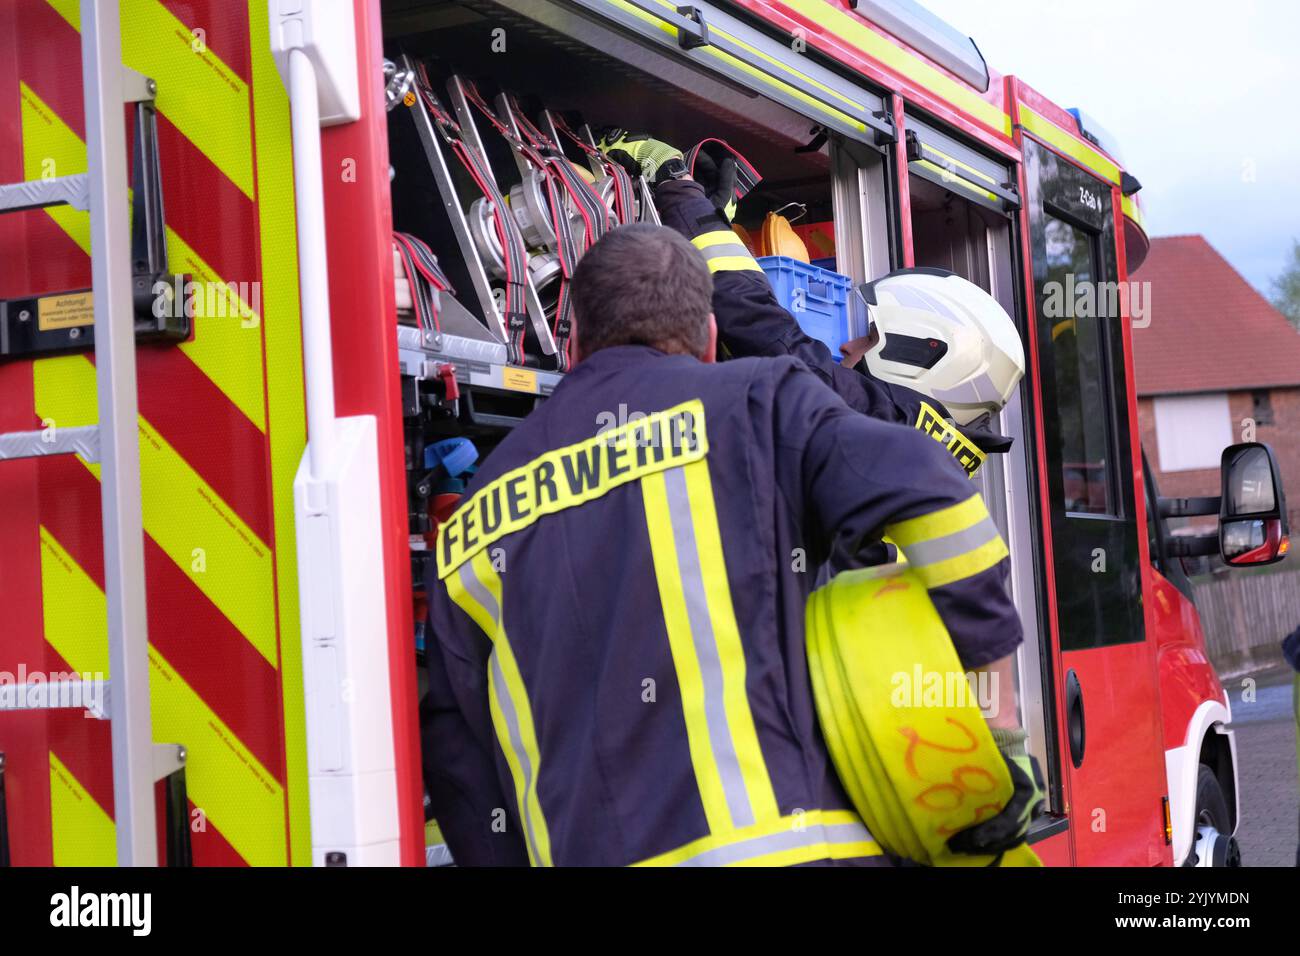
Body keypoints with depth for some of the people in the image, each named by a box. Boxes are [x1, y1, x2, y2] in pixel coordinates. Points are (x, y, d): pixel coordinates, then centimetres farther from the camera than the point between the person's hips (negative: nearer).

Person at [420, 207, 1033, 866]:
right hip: (788, 841, -4)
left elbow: (459, 762, 20)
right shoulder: (756, 402, 8)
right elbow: (926, 499, -6)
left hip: (583, 851, 4)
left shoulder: (469, 527, 20)